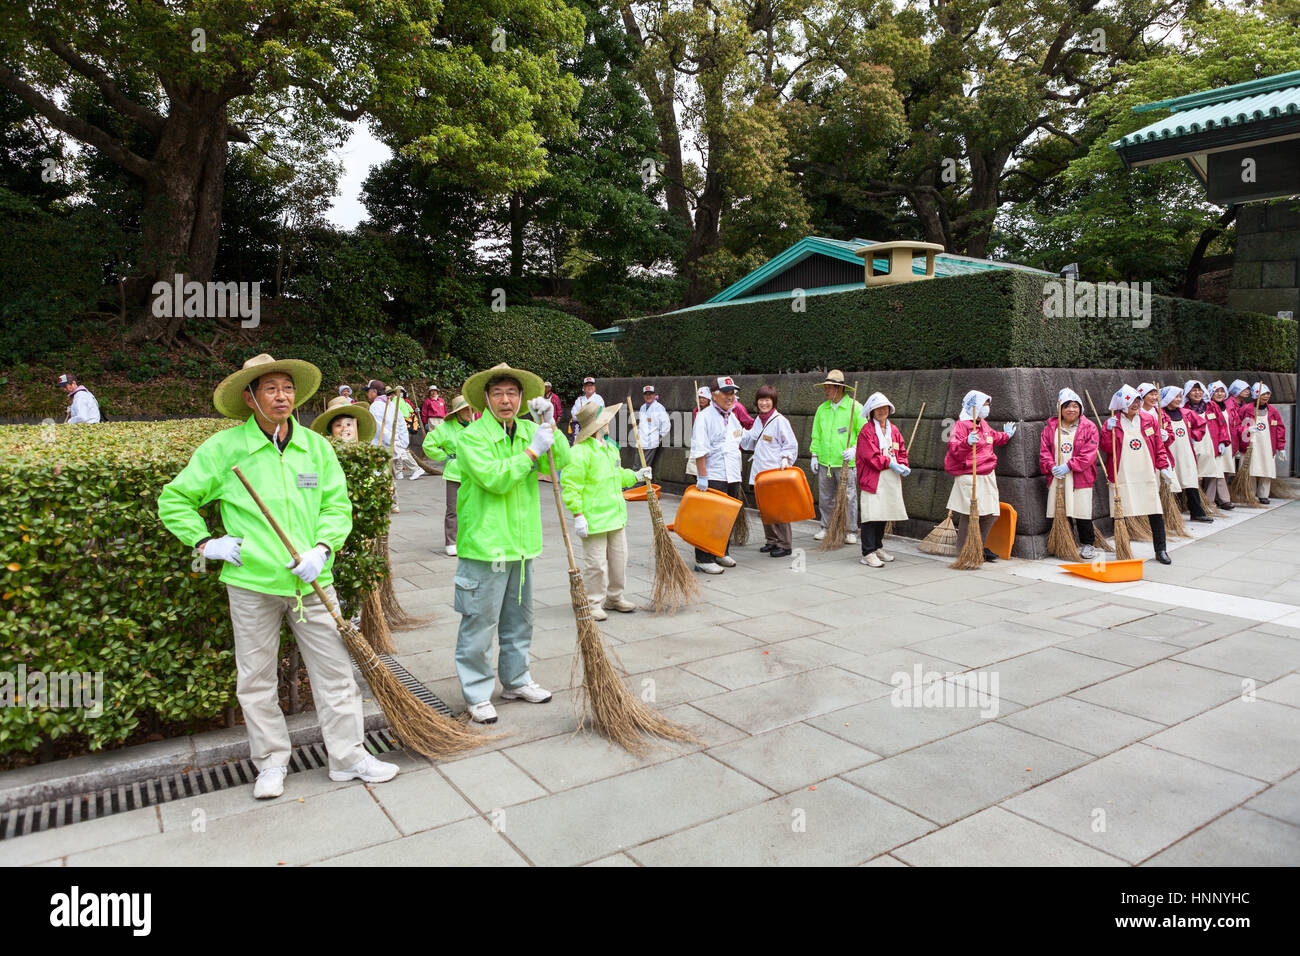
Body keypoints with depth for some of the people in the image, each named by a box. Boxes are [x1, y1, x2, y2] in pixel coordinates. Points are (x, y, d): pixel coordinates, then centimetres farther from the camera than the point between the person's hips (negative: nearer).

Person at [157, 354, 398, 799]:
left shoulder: (316, 446, 3)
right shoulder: (223, 448, -4)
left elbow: (337, 506, 5)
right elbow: (174, 500, 6)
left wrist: (322, 548, -10)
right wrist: (205, 543, -2)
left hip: (312, 582, 2)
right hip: (251, 583, -2)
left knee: (334, 670, 7)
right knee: (256, 679, 11)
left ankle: (348, 756, 20)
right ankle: (271, 762, 29)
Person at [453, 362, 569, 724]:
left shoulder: (528, 430, 9)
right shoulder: (472, 437, -10)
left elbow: (559, 462, -2)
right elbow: (494, 478, -22)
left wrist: (549, 427, -14)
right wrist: (532, 451, -19)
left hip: (522, 543, 7)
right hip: (484, 543, -7)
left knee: (519, 619, 18)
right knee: (479, 622, 1)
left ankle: (516, 681, 35)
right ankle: (477, 694, 14)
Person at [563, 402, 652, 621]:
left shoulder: (611, 448, 14)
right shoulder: (580, 452, -16)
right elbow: (570, 486, -18)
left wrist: (634, 476, 16)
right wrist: (578, 515, -21)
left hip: (616, 516, 9)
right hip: (594, 519, -9)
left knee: (619, 559, 16)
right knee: (596, 563, -1)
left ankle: (614, 598, 32)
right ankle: (593, 603, 14)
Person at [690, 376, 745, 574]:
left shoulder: (733, 418, 17)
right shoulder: (705, 417, -8)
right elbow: (699, 450, -15)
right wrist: (702, 476, -21)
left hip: (732, 477, 8)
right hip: (713, 477, -8)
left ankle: (722, 553, 26)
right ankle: (704, 559, -3)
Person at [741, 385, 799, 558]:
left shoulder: (780, 420, -7)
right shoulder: (758, 420, 15)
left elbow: (791, 444, -6)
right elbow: (750, 441, 26)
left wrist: (786, 459, -20)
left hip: (775, 471, -7)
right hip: (760, 471, 7)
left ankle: (785, 545, -1)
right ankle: (772, 541, 22)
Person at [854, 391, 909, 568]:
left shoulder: (894, 430, 15)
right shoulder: (866, 430, -6)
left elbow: (901, 451, 16)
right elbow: (871, 455, -14)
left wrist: (903, 466, -3)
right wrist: (890, 464, -17)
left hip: (891, 480, 7)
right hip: (872, 479, -7)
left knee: (884, 514, 14)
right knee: (871, 515, -9)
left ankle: (878, 548, 27)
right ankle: (868, 553, -7)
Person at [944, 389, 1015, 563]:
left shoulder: (984, 424, 17)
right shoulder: (961, 425, -11)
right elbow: (954, 449, -23)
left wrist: (1006, 435, 36)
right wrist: (967, 442, -38)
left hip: (988, 476, 9)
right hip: (968, 477, -9)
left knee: (991, 514, 10)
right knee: (969, 515, -6)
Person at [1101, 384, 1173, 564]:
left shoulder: (1150, 420, 8)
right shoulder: (1112, 423, 1)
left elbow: (1159, 446, 12)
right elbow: (1107, 448, -6)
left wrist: (1163, 467, 6)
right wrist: (1109, 431, -19)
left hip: (1148, 475, 3)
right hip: (1123, 477, -3)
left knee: (1156, 513, 3)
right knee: (1124, 514, -1)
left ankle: (1160, 550, 13)